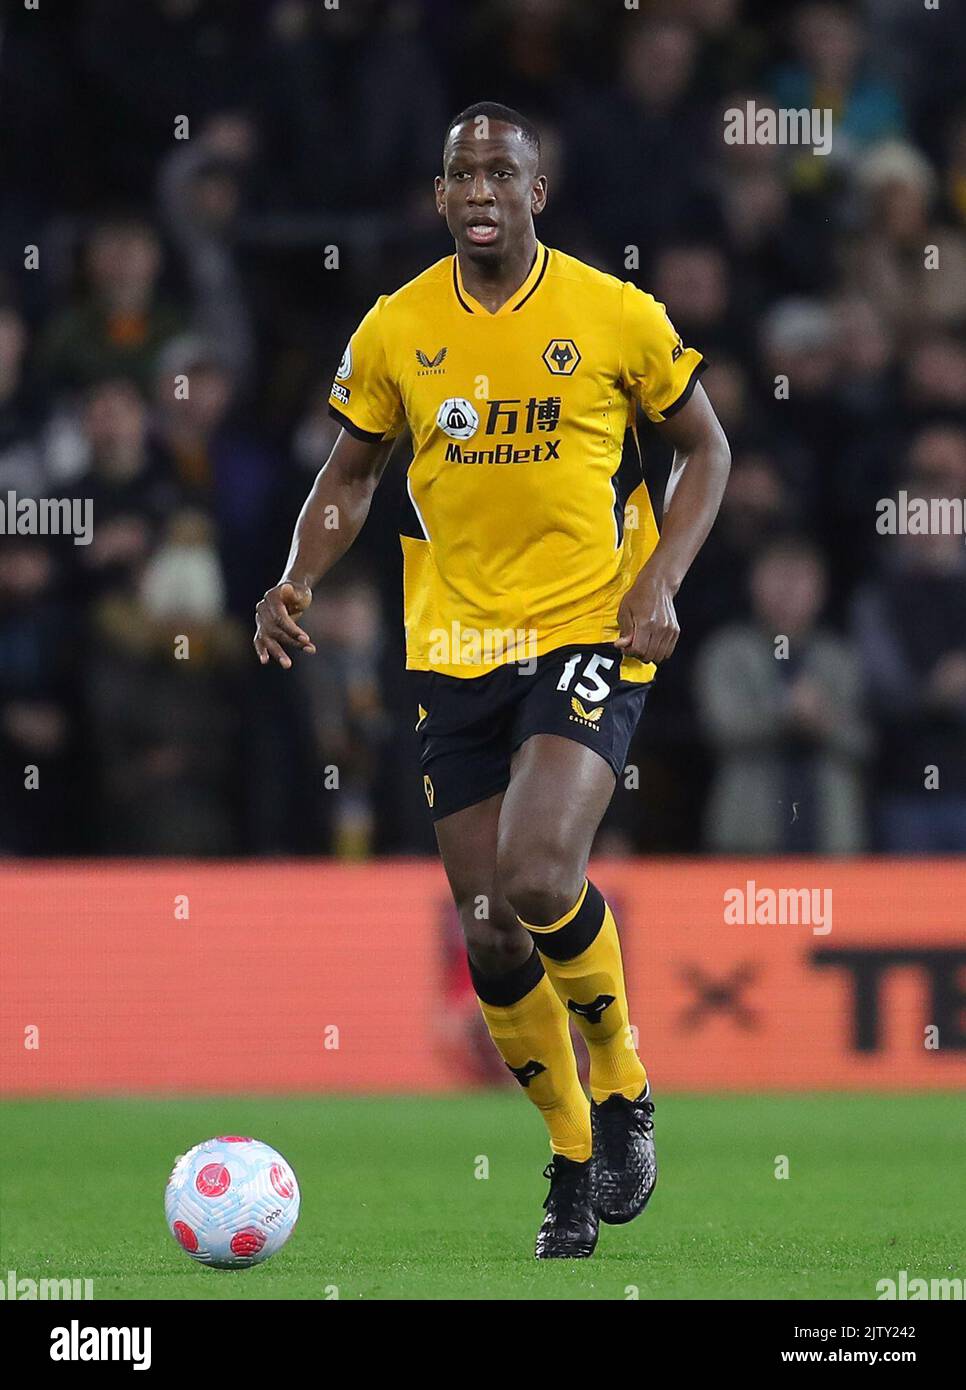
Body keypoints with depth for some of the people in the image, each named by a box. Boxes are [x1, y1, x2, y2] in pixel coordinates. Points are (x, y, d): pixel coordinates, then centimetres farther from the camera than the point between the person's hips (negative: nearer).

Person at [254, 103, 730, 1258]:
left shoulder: (616, 317, -6)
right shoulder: (396, 330, 1)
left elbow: (703, 449, 6)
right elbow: (351, 473, 14)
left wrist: (660, 583, -8)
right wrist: (298, 581, -4)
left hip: (589, 634, -4)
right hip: (455, 651, 4)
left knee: (538, 880, -25)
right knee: (490, 940, 3)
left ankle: (623, 1091, 2)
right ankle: (574, 1165, 24)